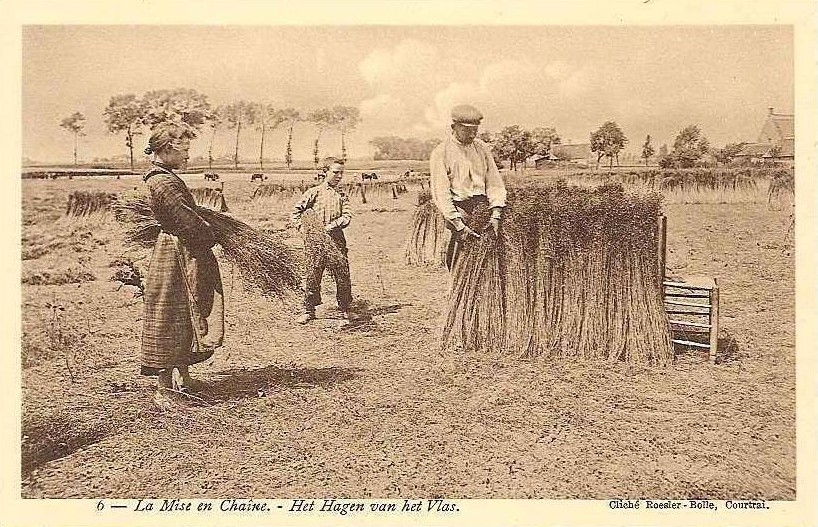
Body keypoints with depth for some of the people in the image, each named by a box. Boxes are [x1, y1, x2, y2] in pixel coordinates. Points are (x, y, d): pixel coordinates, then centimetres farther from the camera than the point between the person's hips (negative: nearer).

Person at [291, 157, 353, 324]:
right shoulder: (314, 192, 5)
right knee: (312, 276, 1)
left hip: (337, 239, 2)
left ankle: (344, 310, 19)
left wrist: (332, 225, -15)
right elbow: (296, 210, 6)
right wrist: (301, 227, -7)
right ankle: (309, 311, 14)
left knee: (343, 276, 3)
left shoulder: (342, 195, 11)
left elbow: (347, 216, -1)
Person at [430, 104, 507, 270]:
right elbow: (440, 193, -8)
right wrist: (459, 225, -18)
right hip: (458, 205, -4)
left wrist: (496, 215, -8)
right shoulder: (440, 153, -1)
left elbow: (494, 183, 9)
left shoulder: (482, 148, 14)